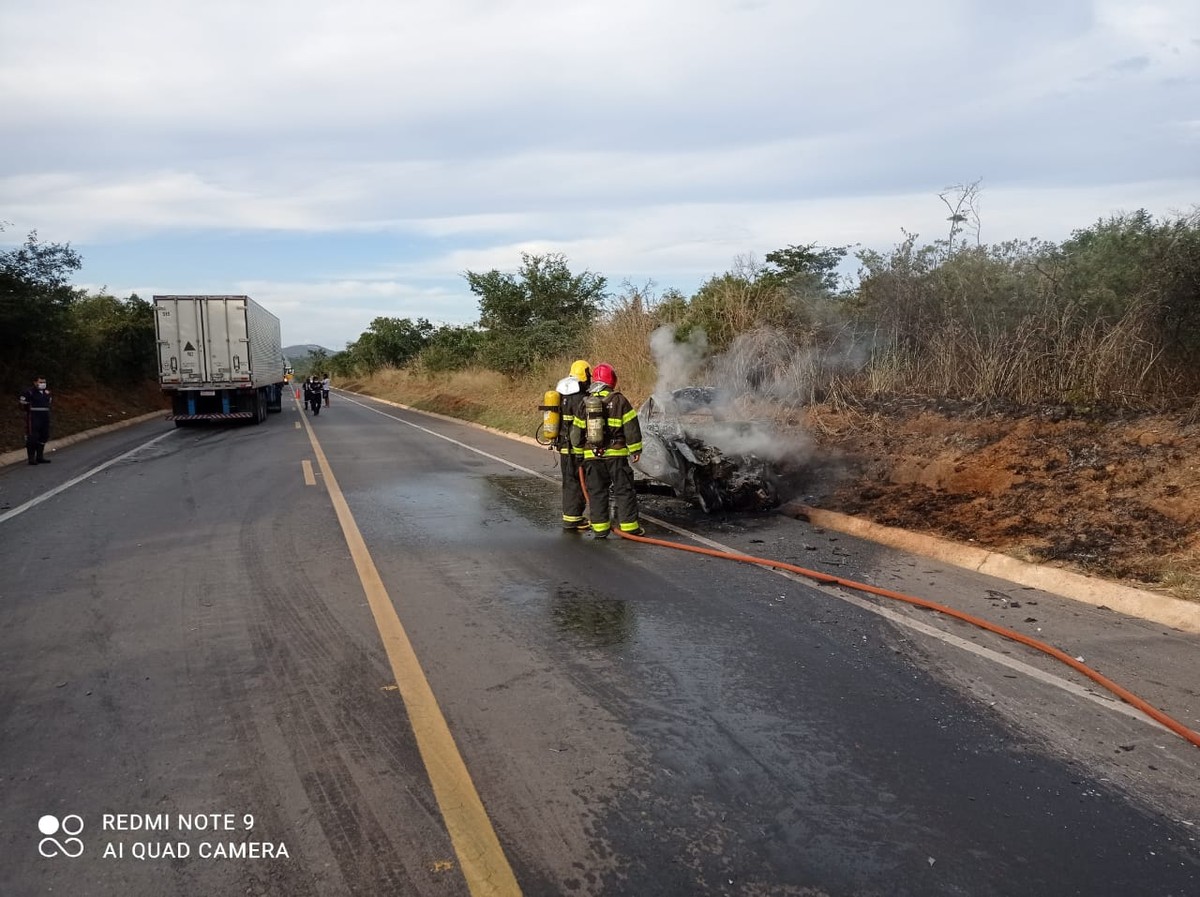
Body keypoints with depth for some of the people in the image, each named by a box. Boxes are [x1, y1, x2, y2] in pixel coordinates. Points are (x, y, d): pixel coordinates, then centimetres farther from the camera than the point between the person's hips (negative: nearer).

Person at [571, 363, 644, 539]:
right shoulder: (619, 400, -4)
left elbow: (577, 431, 9)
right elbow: (631, 427, -5)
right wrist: (635, 449, 3)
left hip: (591, 455, 2)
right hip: (616, 454, -2)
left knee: (597, 491, 8)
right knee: (623, 490, 4)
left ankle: (600, 528, 8)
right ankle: (629, 526, 5)